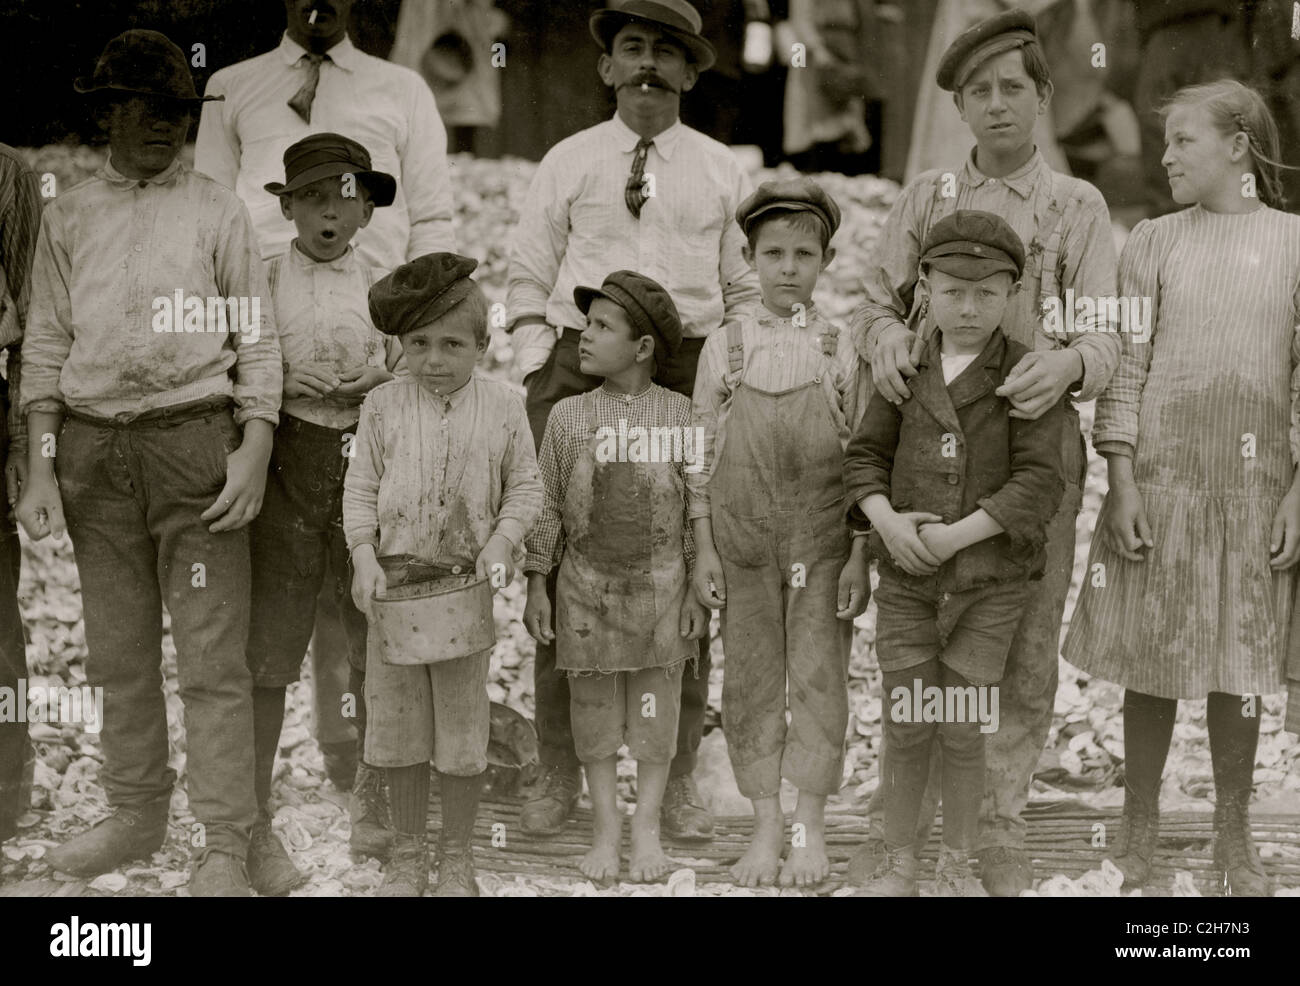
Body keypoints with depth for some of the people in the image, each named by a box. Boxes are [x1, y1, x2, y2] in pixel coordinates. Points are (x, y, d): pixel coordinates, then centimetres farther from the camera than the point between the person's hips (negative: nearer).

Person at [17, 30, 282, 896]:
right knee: (119, 652, 11)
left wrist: (255, 449, -8)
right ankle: (136, 815, 25)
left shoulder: (217, 210, 6)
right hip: (94, 446, 3)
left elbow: (257, 339, 3)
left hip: (195, 438, -3)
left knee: (213, 658, -5)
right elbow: (46, 345, 11)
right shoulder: (70, 216, 12)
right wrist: (41, 468, 3)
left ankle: (224, 848, -3)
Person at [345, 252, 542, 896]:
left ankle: (457, 859, 18)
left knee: (461, 723, 4)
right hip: (395, 578, 1)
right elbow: (360, 489, 4)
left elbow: (525, 487, 5)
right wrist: (365, 560, -8)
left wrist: (500, 544, -11)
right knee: (398, 723, 8)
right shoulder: (384, 406, 2)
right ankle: (407, 855, 21)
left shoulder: (501, 407, 0)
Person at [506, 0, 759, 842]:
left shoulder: (720, 170, 12)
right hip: (578, 366, 0)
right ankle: (560, 774, 10)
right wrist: (540, 379, 1)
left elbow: (744, 289, 13)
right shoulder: (568, 162, 10)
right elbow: (528, 283, 11)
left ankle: (679, 779, 11)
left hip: (690, 371, 1)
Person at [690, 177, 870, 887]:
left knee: (818, 676, 1)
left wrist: (859, 556, -5)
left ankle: (809, 827, 9)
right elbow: (702, 456, 4)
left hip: (823, 544, -1)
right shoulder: (724, 349, 2)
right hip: (744, 539, 1)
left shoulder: (843, 351, -1)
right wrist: (704, 550, 0)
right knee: (750, 678, 5)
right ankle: (766, 827, 14)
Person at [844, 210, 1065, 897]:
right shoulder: (904, 371, 4)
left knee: (964, 734, 4)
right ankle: (898, 864, 17)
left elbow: (1038, 483, -13)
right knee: (906, 730, 4)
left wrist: (955, 536, -20)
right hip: (905, 582, 2)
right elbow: (866, 455, 6)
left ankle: (957, 865, 20)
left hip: (990, 587, -2)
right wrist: (886, 519, -13)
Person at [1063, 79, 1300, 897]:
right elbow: (1126, 368, 2)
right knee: (1153, 659, 4)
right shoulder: (1155, 242, 4)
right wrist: (1122, 482, -5)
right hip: (1162, 473, 0)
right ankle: (1140, 829, 18)